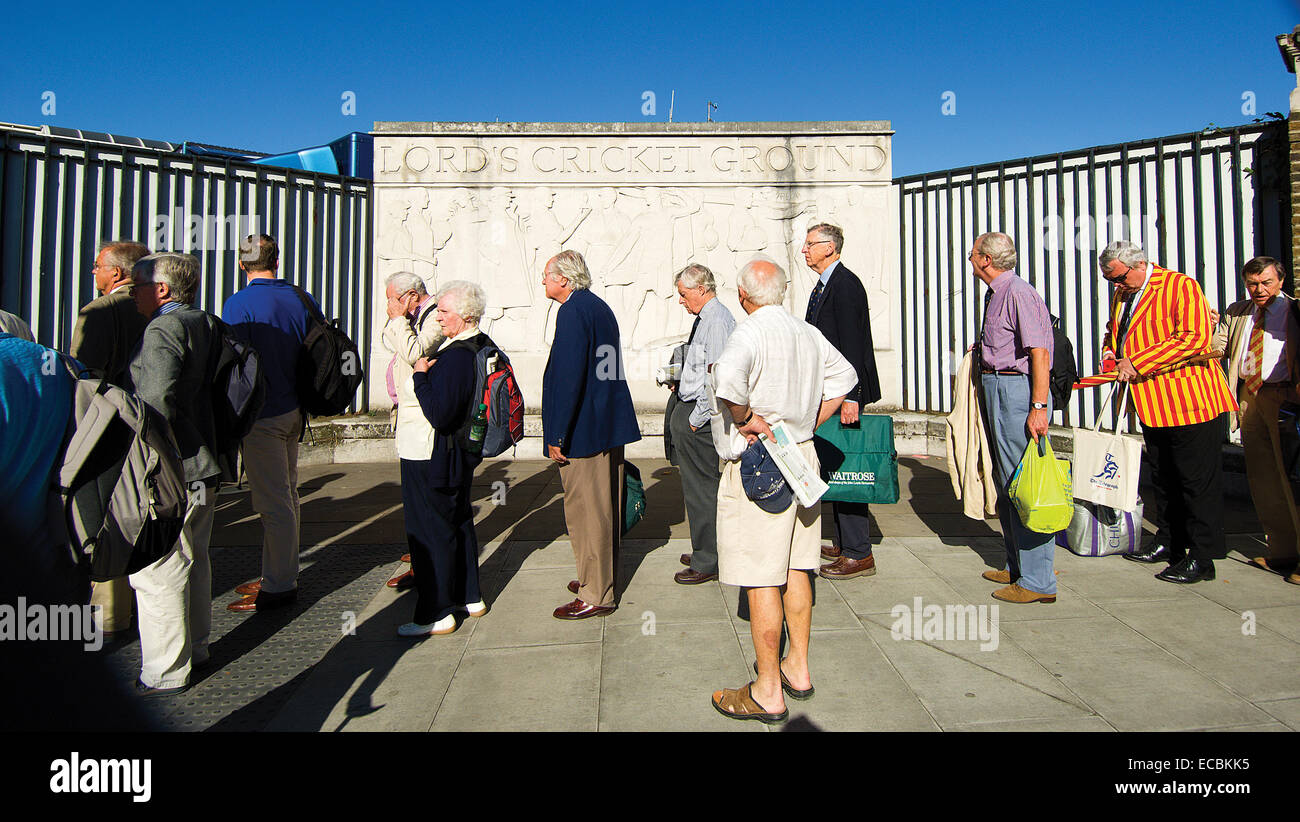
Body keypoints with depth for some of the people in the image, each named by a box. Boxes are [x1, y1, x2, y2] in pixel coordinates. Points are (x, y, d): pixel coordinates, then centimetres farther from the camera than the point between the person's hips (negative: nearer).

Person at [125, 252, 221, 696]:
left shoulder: (163, 330, -15)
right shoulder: (206, 324, 11)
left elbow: (157, 403, -26)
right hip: (202, 465, 9)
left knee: (155, 571, -1)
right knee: (192, 559, 19)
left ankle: (164, 672, 8)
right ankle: (195, 646, 33)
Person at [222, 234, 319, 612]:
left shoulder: (238, 304, -12)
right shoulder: (302, 300, 6)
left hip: (262, 417, -7)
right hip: (294, 412, 7)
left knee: (274, 503, -1)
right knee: (286, 496, 15)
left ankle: (278, 587, 8)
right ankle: (279, 575, 28)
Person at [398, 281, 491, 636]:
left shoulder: (454, 356, -25)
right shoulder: (484, 346, 6)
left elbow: (439, 415, -29)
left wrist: (421, 375, -18)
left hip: (434, 459, -10)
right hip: (464, 452, 10)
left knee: (430, 532, 1)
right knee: (460, 522, 20)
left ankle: (435, 614, 10)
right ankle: (469, 597, 32)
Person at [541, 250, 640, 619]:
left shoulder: (573, 311, -15)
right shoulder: (600, 307, 15)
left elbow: (568, 377, -23)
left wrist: (556, 435, -20)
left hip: (583, 431, -10)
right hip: (611, 427, 10)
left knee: (586, 511, -1)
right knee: (605, 507, 18)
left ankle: (595, 596, 9)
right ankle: (600, 578, 33)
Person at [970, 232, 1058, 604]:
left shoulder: (1019, 294, -14)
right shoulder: (998, 294, 17)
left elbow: (1040, 352, -20)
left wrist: (1039, 407, -24)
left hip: (1017, 392, -11)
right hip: (997, 390, 11)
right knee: (1007, 485, 15)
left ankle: (1037, 581, 2)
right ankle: (1017, 567, 27)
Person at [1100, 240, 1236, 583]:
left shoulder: (1180, 286, -11)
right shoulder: (1121, 296, 14)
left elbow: (1196, 338, -23)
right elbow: (1114, 334, 29)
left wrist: (1138, 362, -25)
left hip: (1190, 401, -8)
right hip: (1152, 405, 9)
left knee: (1198, 481, -2)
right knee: (1164, 479, 17)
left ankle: (1202, 558, 6)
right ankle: (1175, 544, 31)